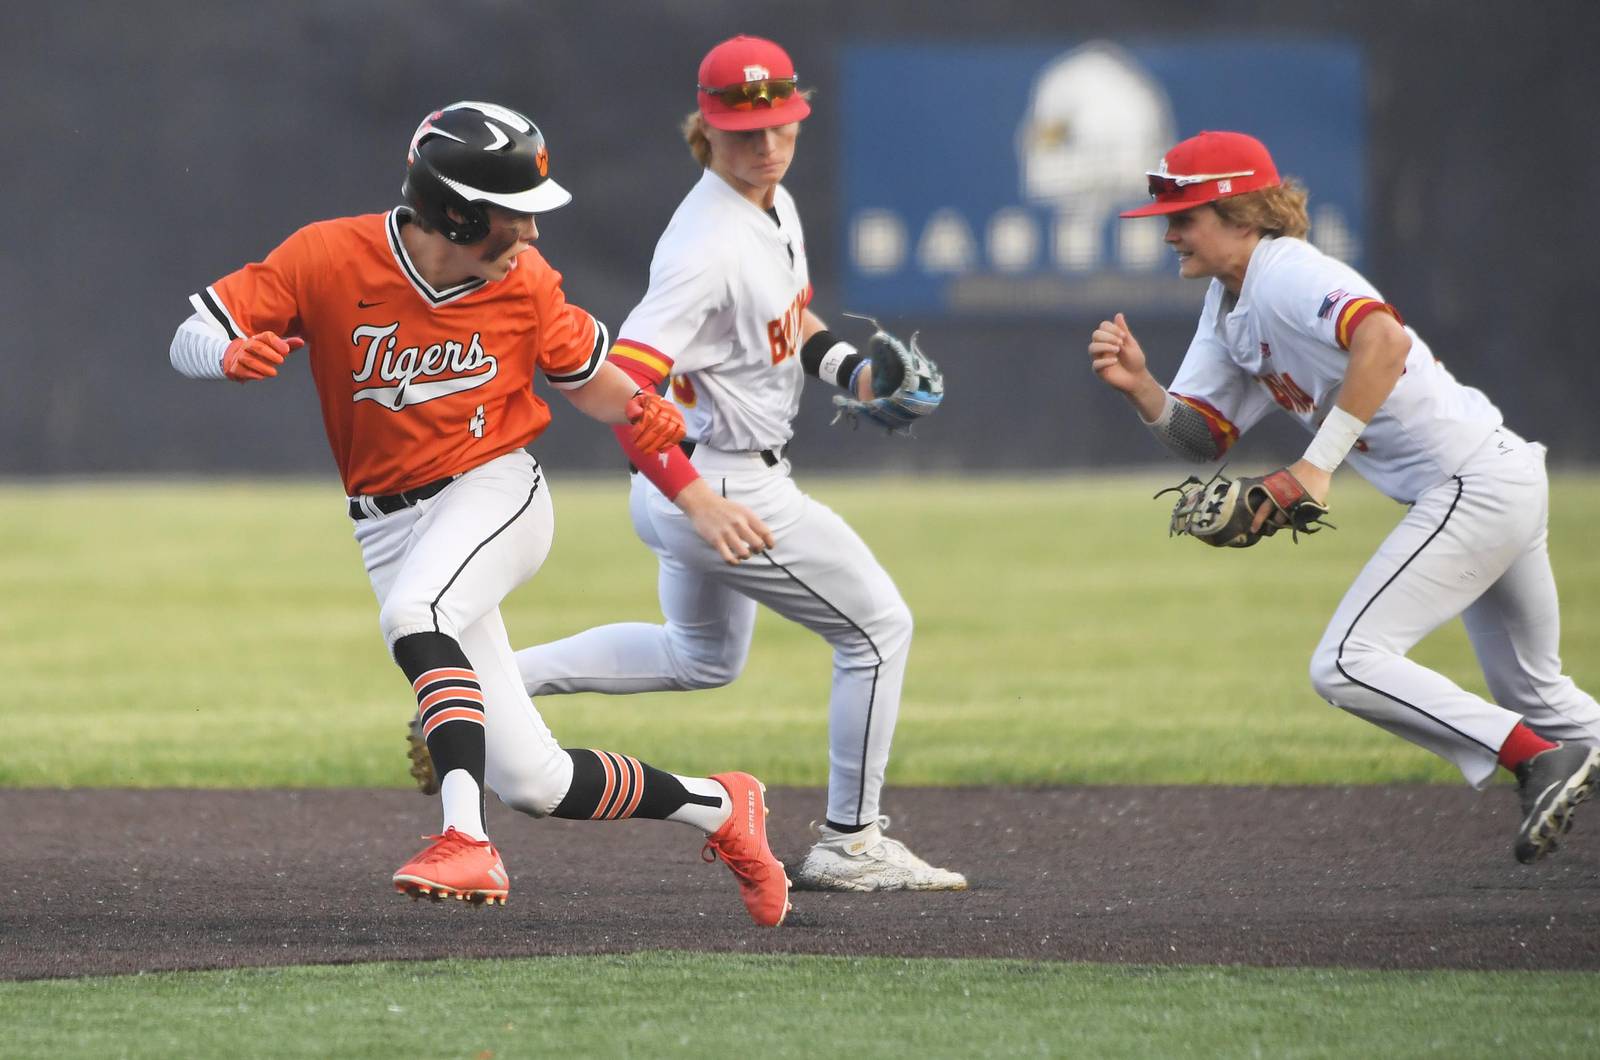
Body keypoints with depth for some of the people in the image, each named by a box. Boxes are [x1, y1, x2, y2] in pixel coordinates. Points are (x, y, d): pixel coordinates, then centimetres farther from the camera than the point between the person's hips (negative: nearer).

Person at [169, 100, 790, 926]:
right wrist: (231, 356, -33)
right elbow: (189, 340, -9)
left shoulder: (523, 283, -6)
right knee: (530, 781, -1)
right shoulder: (329, 259, -12)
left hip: (497, 494, -2)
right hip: (389, 529, 2)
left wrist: (638, 413, -11)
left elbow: (581, 372, 11)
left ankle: (467, 844, -43)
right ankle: (717, 807, 21)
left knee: (414, 616, -37)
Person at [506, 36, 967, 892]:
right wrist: (700, 503, -39)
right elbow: (618, 387, -32)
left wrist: (852, 370, 3)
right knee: (878, 627, 0)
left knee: (702, 657, 29)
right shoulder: (708, 246, -25)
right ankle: (847, 846, 10)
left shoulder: (776, 208, 3)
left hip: (708, 481, 10)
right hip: (724, 482, -10)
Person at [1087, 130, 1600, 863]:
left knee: (1346, 666, -15)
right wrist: (1141, 388, -8)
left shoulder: (1286, 276, -17)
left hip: (1476, 484, -11)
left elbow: (1384, 340, -35)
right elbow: (1202, 437, 12)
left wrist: (1315, 465, -34)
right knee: (1531, 693, 23)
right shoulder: (1229, 305, 13)